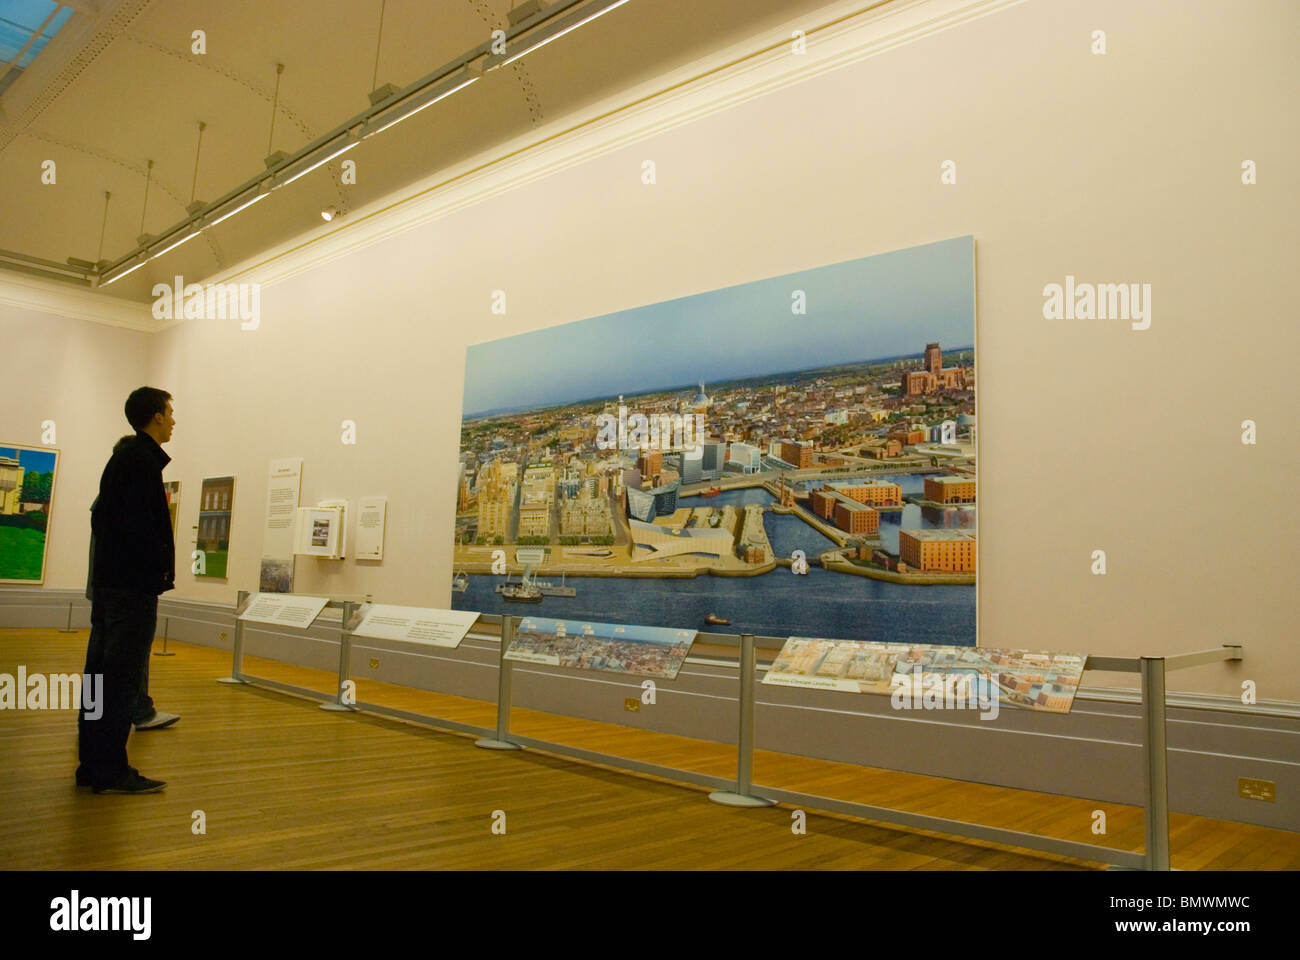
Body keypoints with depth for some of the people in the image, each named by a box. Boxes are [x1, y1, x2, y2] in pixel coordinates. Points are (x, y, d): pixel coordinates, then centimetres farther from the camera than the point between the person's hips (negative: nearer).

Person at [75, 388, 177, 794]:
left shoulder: (122, 456, 18)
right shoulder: (143, 460, -12)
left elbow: (101, 516, 20)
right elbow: (138, 525, -21)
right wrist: (162, 564, -12)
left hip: (107, 580, 10)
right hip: (133, 584, -10)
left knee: (102, 671, 12)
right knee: (124, 676, -6)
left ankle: (93, 764, 19)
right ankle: (112, 771, -2)